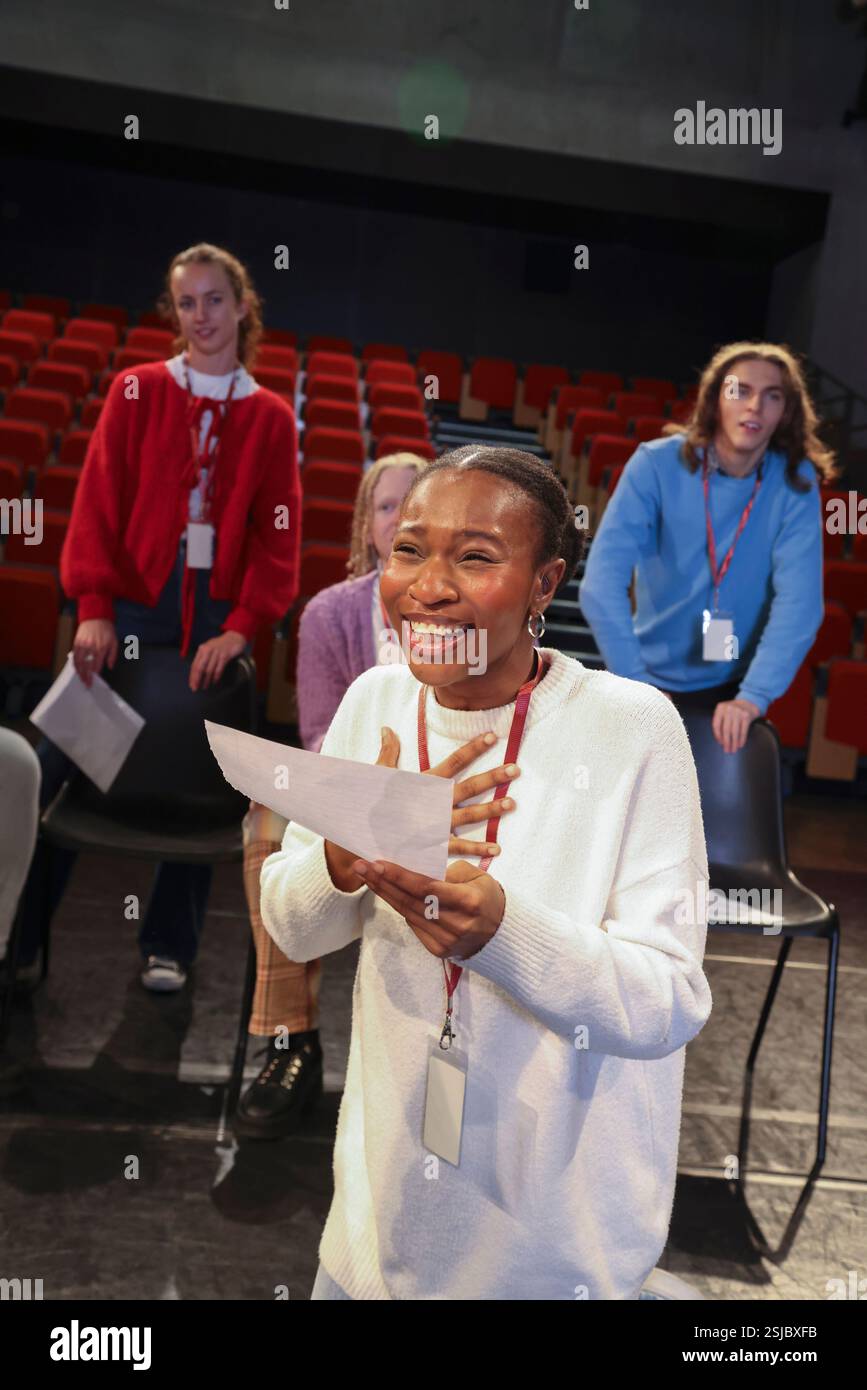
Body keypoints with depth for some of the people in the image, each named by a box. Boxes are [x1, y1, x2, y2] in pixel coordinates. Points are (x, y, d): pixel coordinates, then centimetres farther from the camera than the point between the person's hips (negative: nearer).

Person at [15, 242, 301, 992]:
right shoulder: (138, 391, 7)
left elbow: (278, 535, 2)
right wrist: (93, 606, -10)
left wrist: (241, 627, -9)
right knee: (64, 761, -1)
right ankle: (19, 933, 14)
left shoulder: (272, 417, 8)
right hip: (131, 603, 0)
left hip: (217, 616, 1)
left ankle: (169, 945, 19)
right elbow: (99, 502, 0)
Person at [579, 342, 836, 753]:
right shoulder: (656, 464, -17)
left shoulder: (795, 483, -11)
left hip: (736, 686, 2)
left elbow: (799, 598, -20)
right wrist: (635, 685, -32)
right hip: (655, 681, -1)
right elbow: (602, 583, -26)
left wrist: (753, 696, -31)